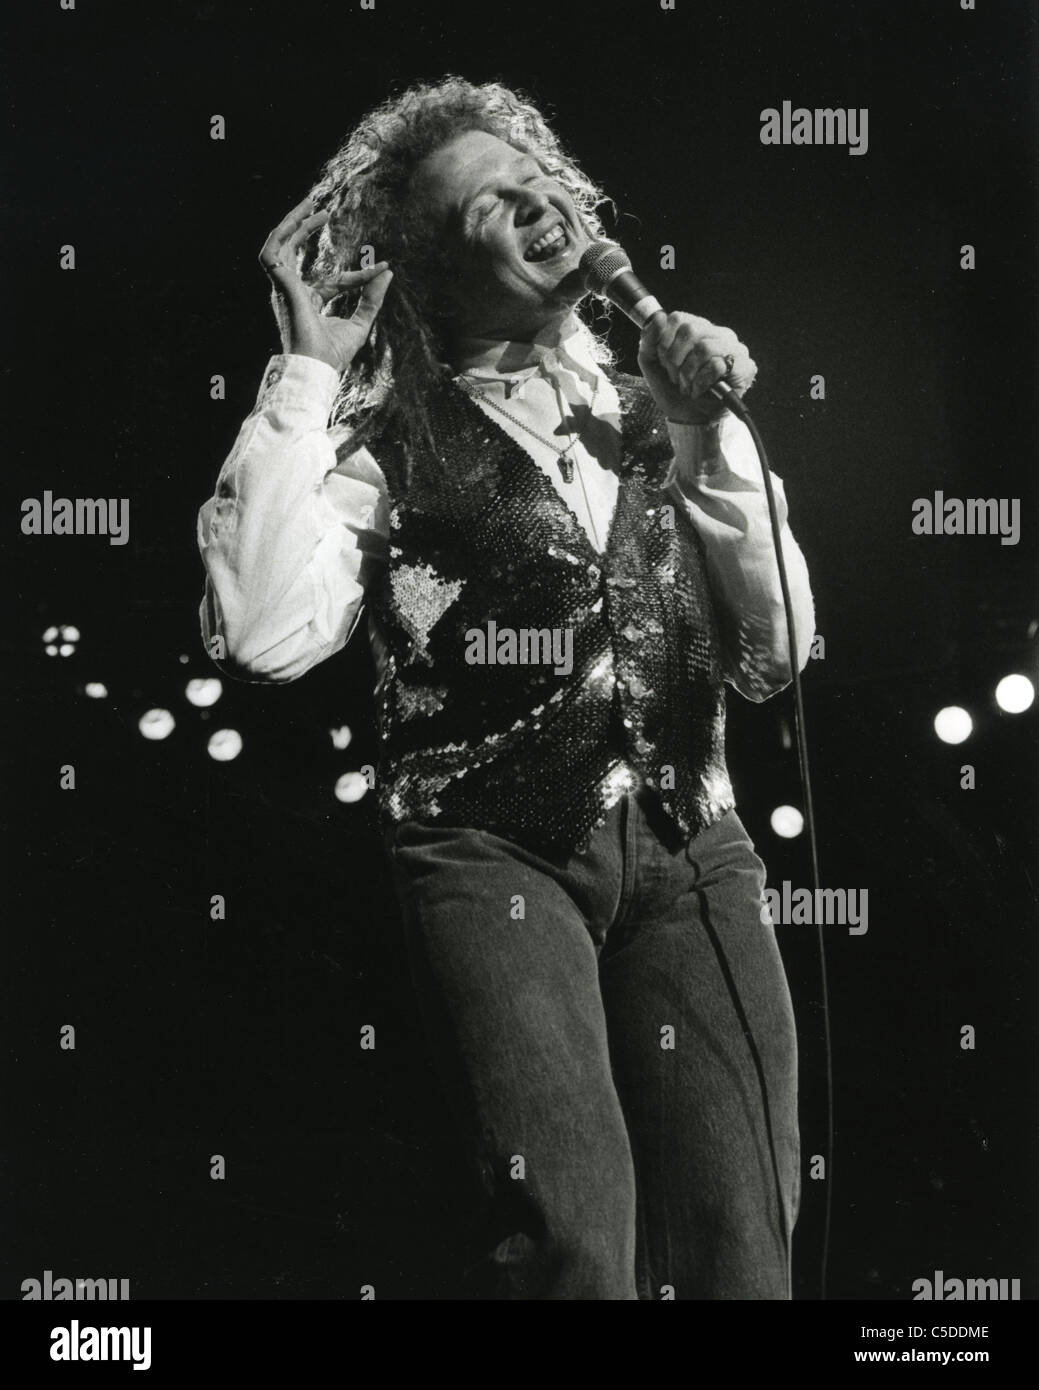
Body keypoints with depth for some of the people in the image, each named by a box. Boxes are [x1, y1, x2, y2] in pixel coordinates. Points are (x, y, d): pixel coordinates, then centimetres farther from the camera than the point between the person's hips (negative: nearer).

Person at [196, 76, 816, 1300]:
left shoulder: (662, 402, 13)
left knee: (735, 1254, -6)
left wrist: (712, 441, -3)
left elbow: (772, 656, 7)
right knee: (573, 1234, -23)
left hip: (686, 845, 4)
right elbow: (262, 635, -17)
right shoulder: (390, 437, 2)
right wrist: (307, 371, -10)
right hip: (491, 848, -3)